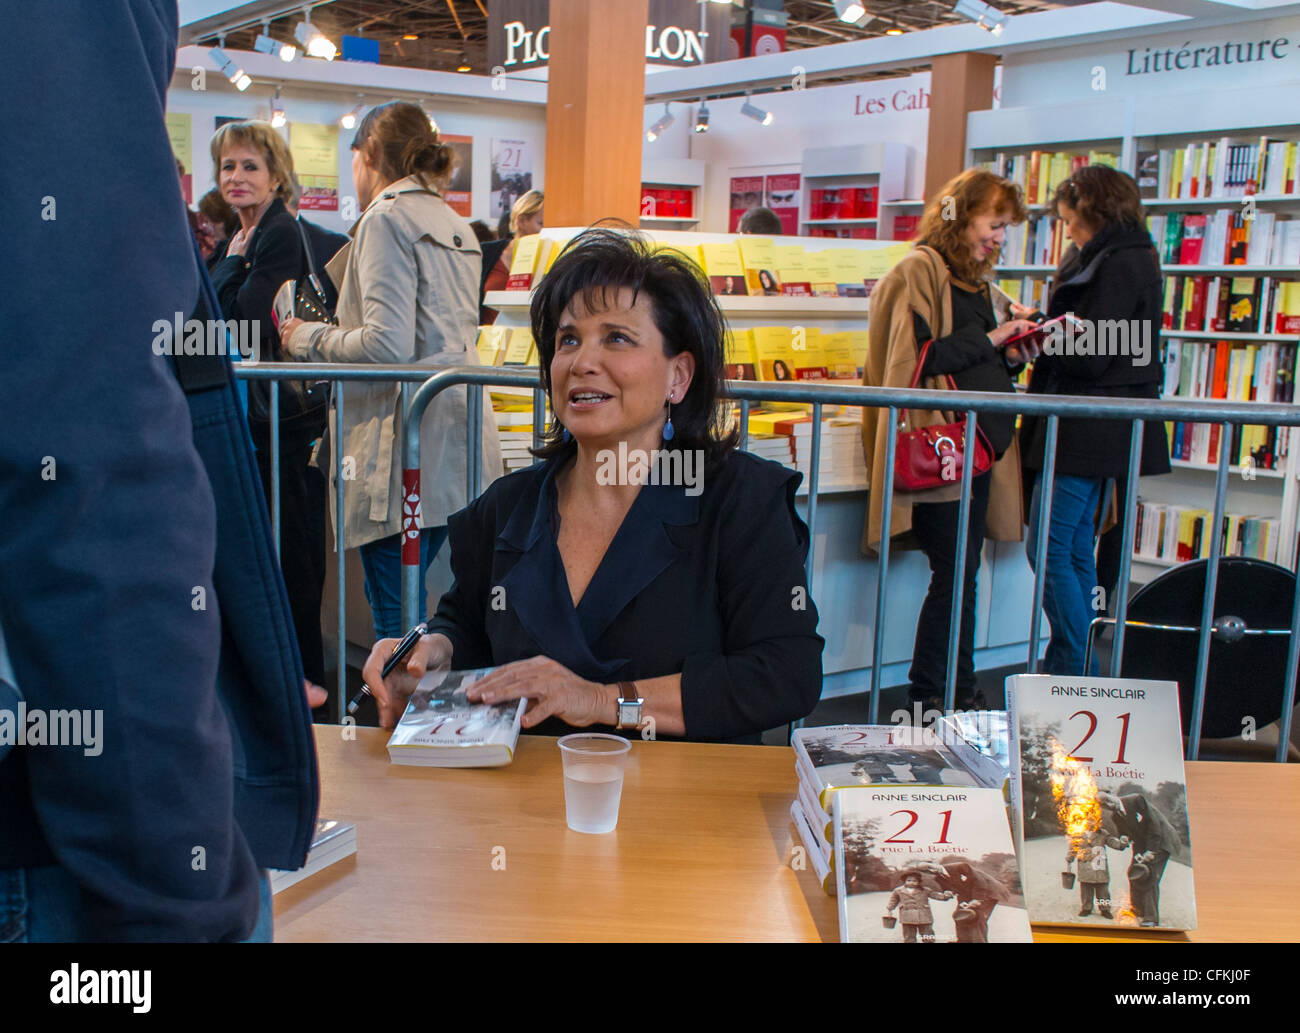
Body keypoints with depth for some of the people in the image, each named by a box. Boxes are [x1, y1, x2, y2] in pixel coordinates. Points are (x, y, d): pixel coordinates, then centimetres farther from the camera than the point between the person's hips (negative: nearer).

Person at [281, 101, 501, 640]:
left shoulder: (387, 218, -7)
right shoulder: (455, 224, 19)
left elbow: (388, 344, -18)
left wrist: (311, 338, -2)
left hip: (407, 438, -9)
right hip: (456, 432, 9)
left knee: (395, 614, -5)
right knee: (408, 600, 15)